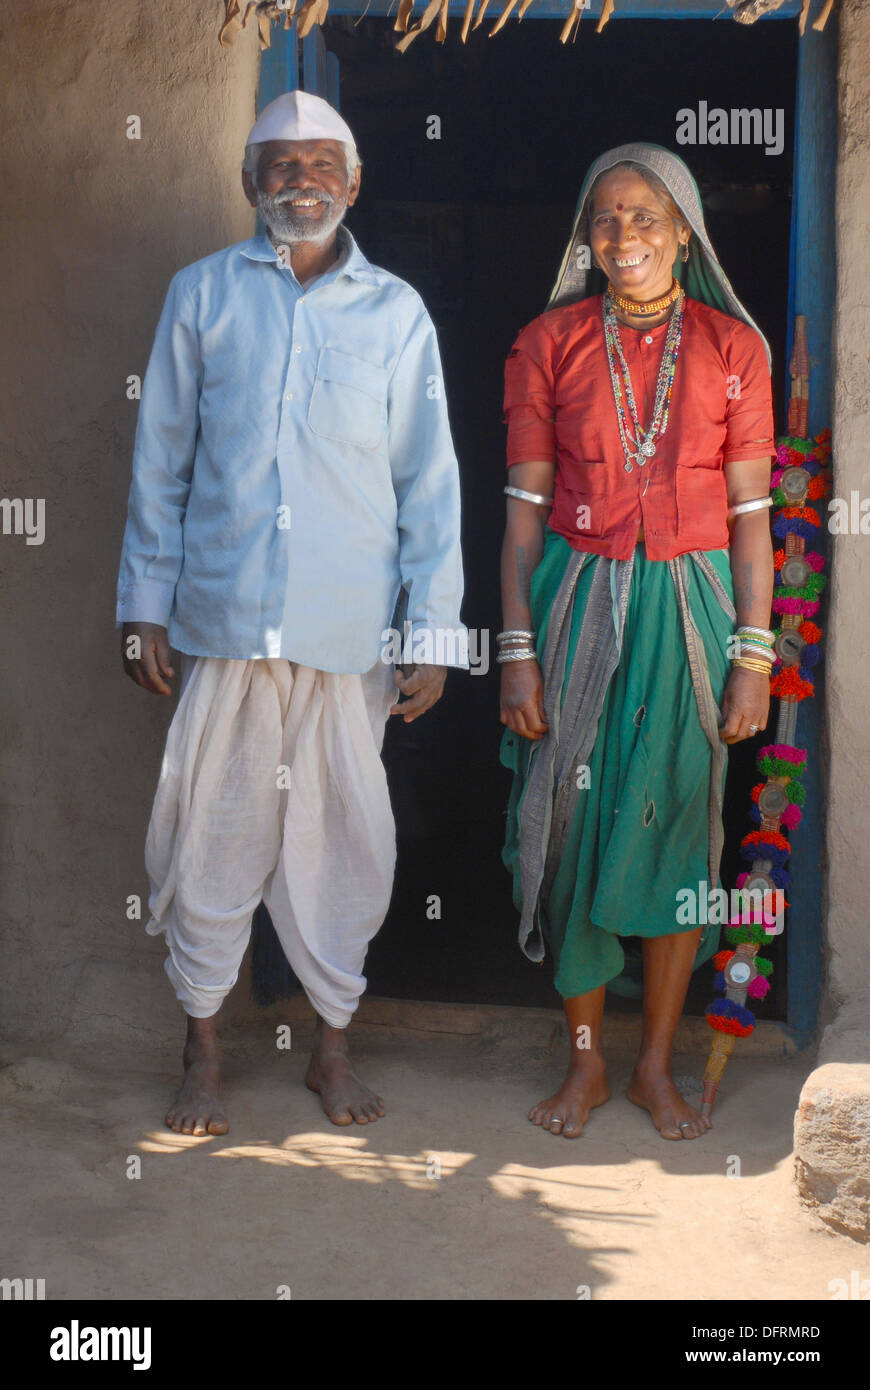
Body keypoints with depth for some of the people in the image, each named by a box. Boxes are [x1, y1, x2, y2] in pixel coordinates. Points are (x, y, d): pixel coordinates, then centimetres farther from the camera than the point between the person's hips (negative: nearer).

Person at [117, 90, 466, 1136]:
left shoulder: (396, 312, 6)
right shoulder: (204, 295, 6)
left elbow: (428, 481, 5)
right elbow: (161, 460, 8)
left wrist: (434, 631, 0)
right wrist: (144, 604, 4)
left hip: (351, 631, 0)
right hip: (224, 619, 0)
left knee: (343, 835, 7)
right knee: (210, 827, 5)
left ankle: (332, 1043, 24)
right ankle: (203, 1050, 20)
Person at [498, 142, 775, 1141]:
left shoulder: (731, 347, 1)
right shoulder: (549, 344, 1)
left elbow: (751, 514, 1)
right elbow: (524, 509, 1)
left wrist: (755, 655, -4)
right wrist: (517, 652, -4)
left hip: (688, 608, 0)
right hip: (576, 602, 0)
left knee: (677, 830, 5)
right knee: (575, 827, 4)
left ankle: (657, 1065, 21)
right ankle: (584, 1062, 20)